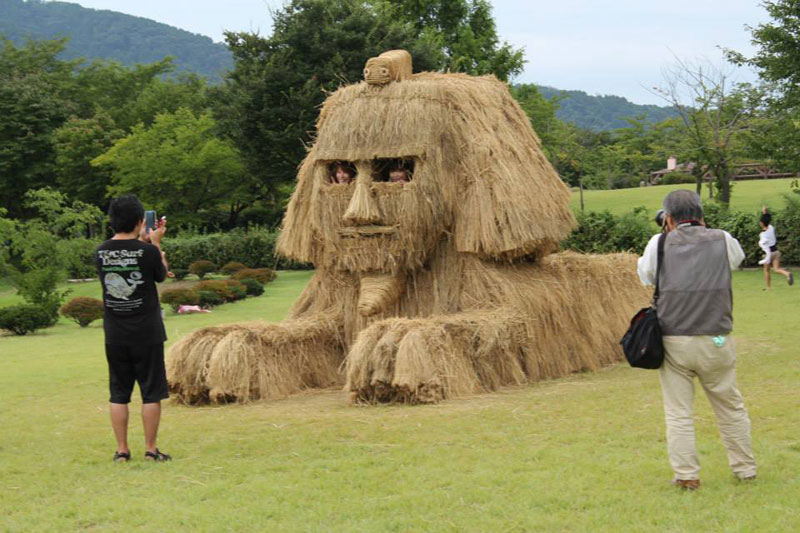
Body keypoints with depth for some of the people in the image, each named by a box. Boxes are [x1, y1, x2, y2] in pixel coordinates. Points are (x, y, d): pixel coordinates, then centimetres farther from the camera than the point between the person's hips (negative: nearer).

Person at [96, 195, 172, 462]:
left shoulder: (101, 252, -1)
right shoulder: (147, 251, -13)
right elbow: (161, 275, 4)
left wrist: (142, 240, 21)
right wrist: (156, 242, 14)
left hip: (115, 335, 4)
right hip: (146, 333, -4)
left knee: (118, 394, 10)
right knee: (151, 392, 5)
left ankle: (121, 450, 12)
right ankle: (150, 449, 8)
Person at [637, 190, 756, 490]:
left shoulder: (659, 244, -2)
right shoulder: (722, 240, 1)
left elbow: (644, 276, 16)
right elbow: (737, 259, 24)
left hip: (673, 343, -1)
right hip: (716, 342, 1)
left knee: (678, 412, 6)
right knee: (730, 407, 14)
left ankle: (687, 475, 5)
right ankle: (745, 468, 23)